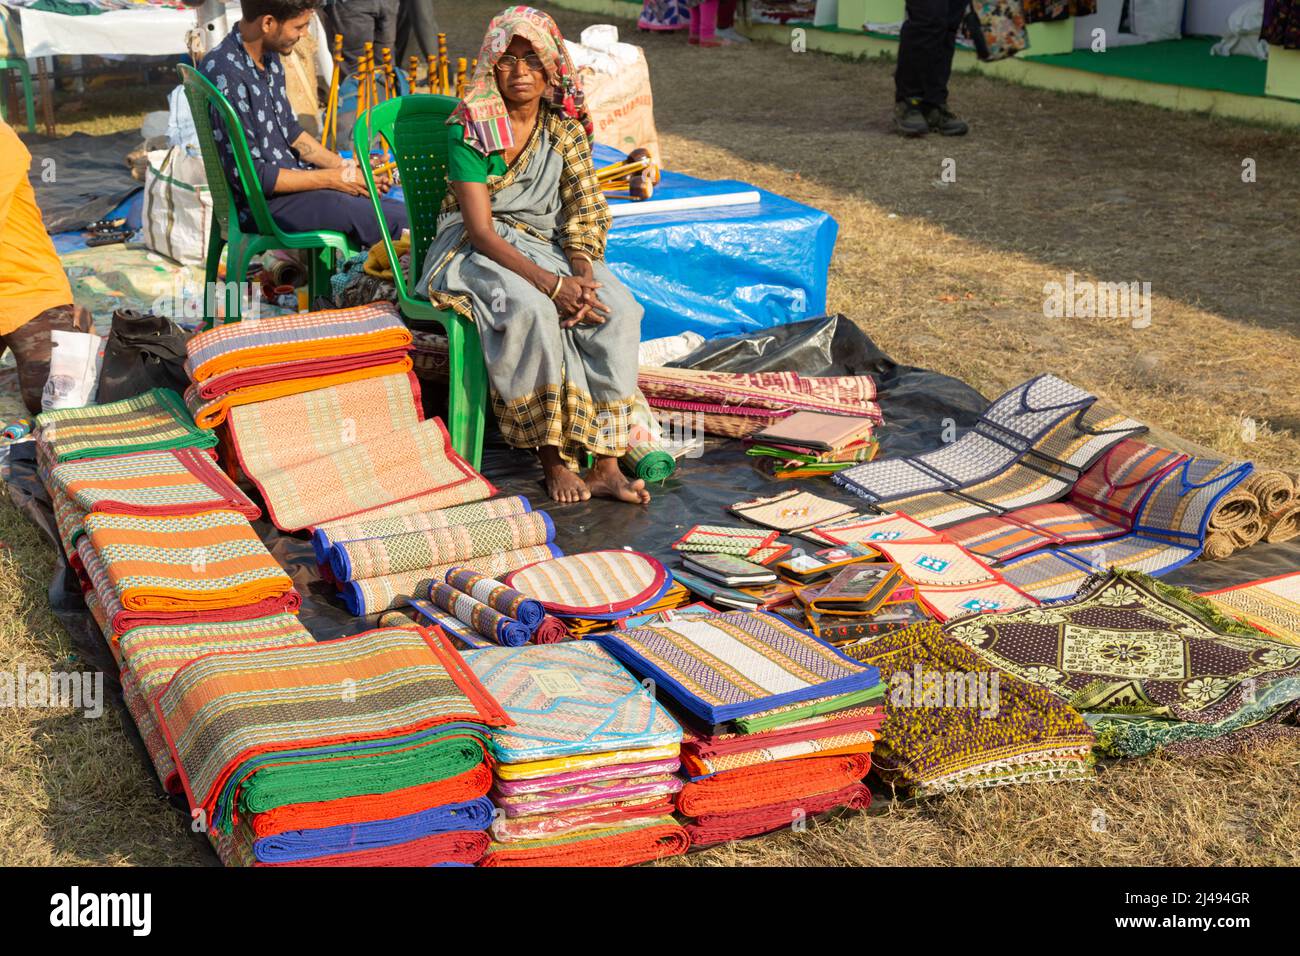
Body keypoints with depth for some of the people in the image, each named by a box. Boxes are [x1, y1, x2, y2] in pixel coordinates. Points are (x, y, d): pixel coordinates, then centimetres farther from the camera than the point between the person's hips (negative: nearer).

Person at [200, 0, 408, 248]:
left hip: (289, 176, 10)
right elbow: (249, 176, -23)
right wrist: (332, 178, -17)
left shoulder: (268, 58, 5)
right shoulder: (225, 76, -24)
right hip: (260, 204, -10)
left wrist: (345, 166, 4)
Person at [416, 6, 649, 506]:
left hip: (547, 245, 5)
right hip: (478, 253, -5)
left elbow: (584, 213, 2)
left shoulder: (566, 127, 5)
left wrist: (581, 273, -19)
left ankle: (606, 464, -26)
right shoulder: (469, 129, -11)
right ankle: (553, 459, -25)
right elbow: (480, 230, -18)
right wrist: (549, 283, -28)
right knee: (534, 311, -37)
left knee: (618, 310, -24)